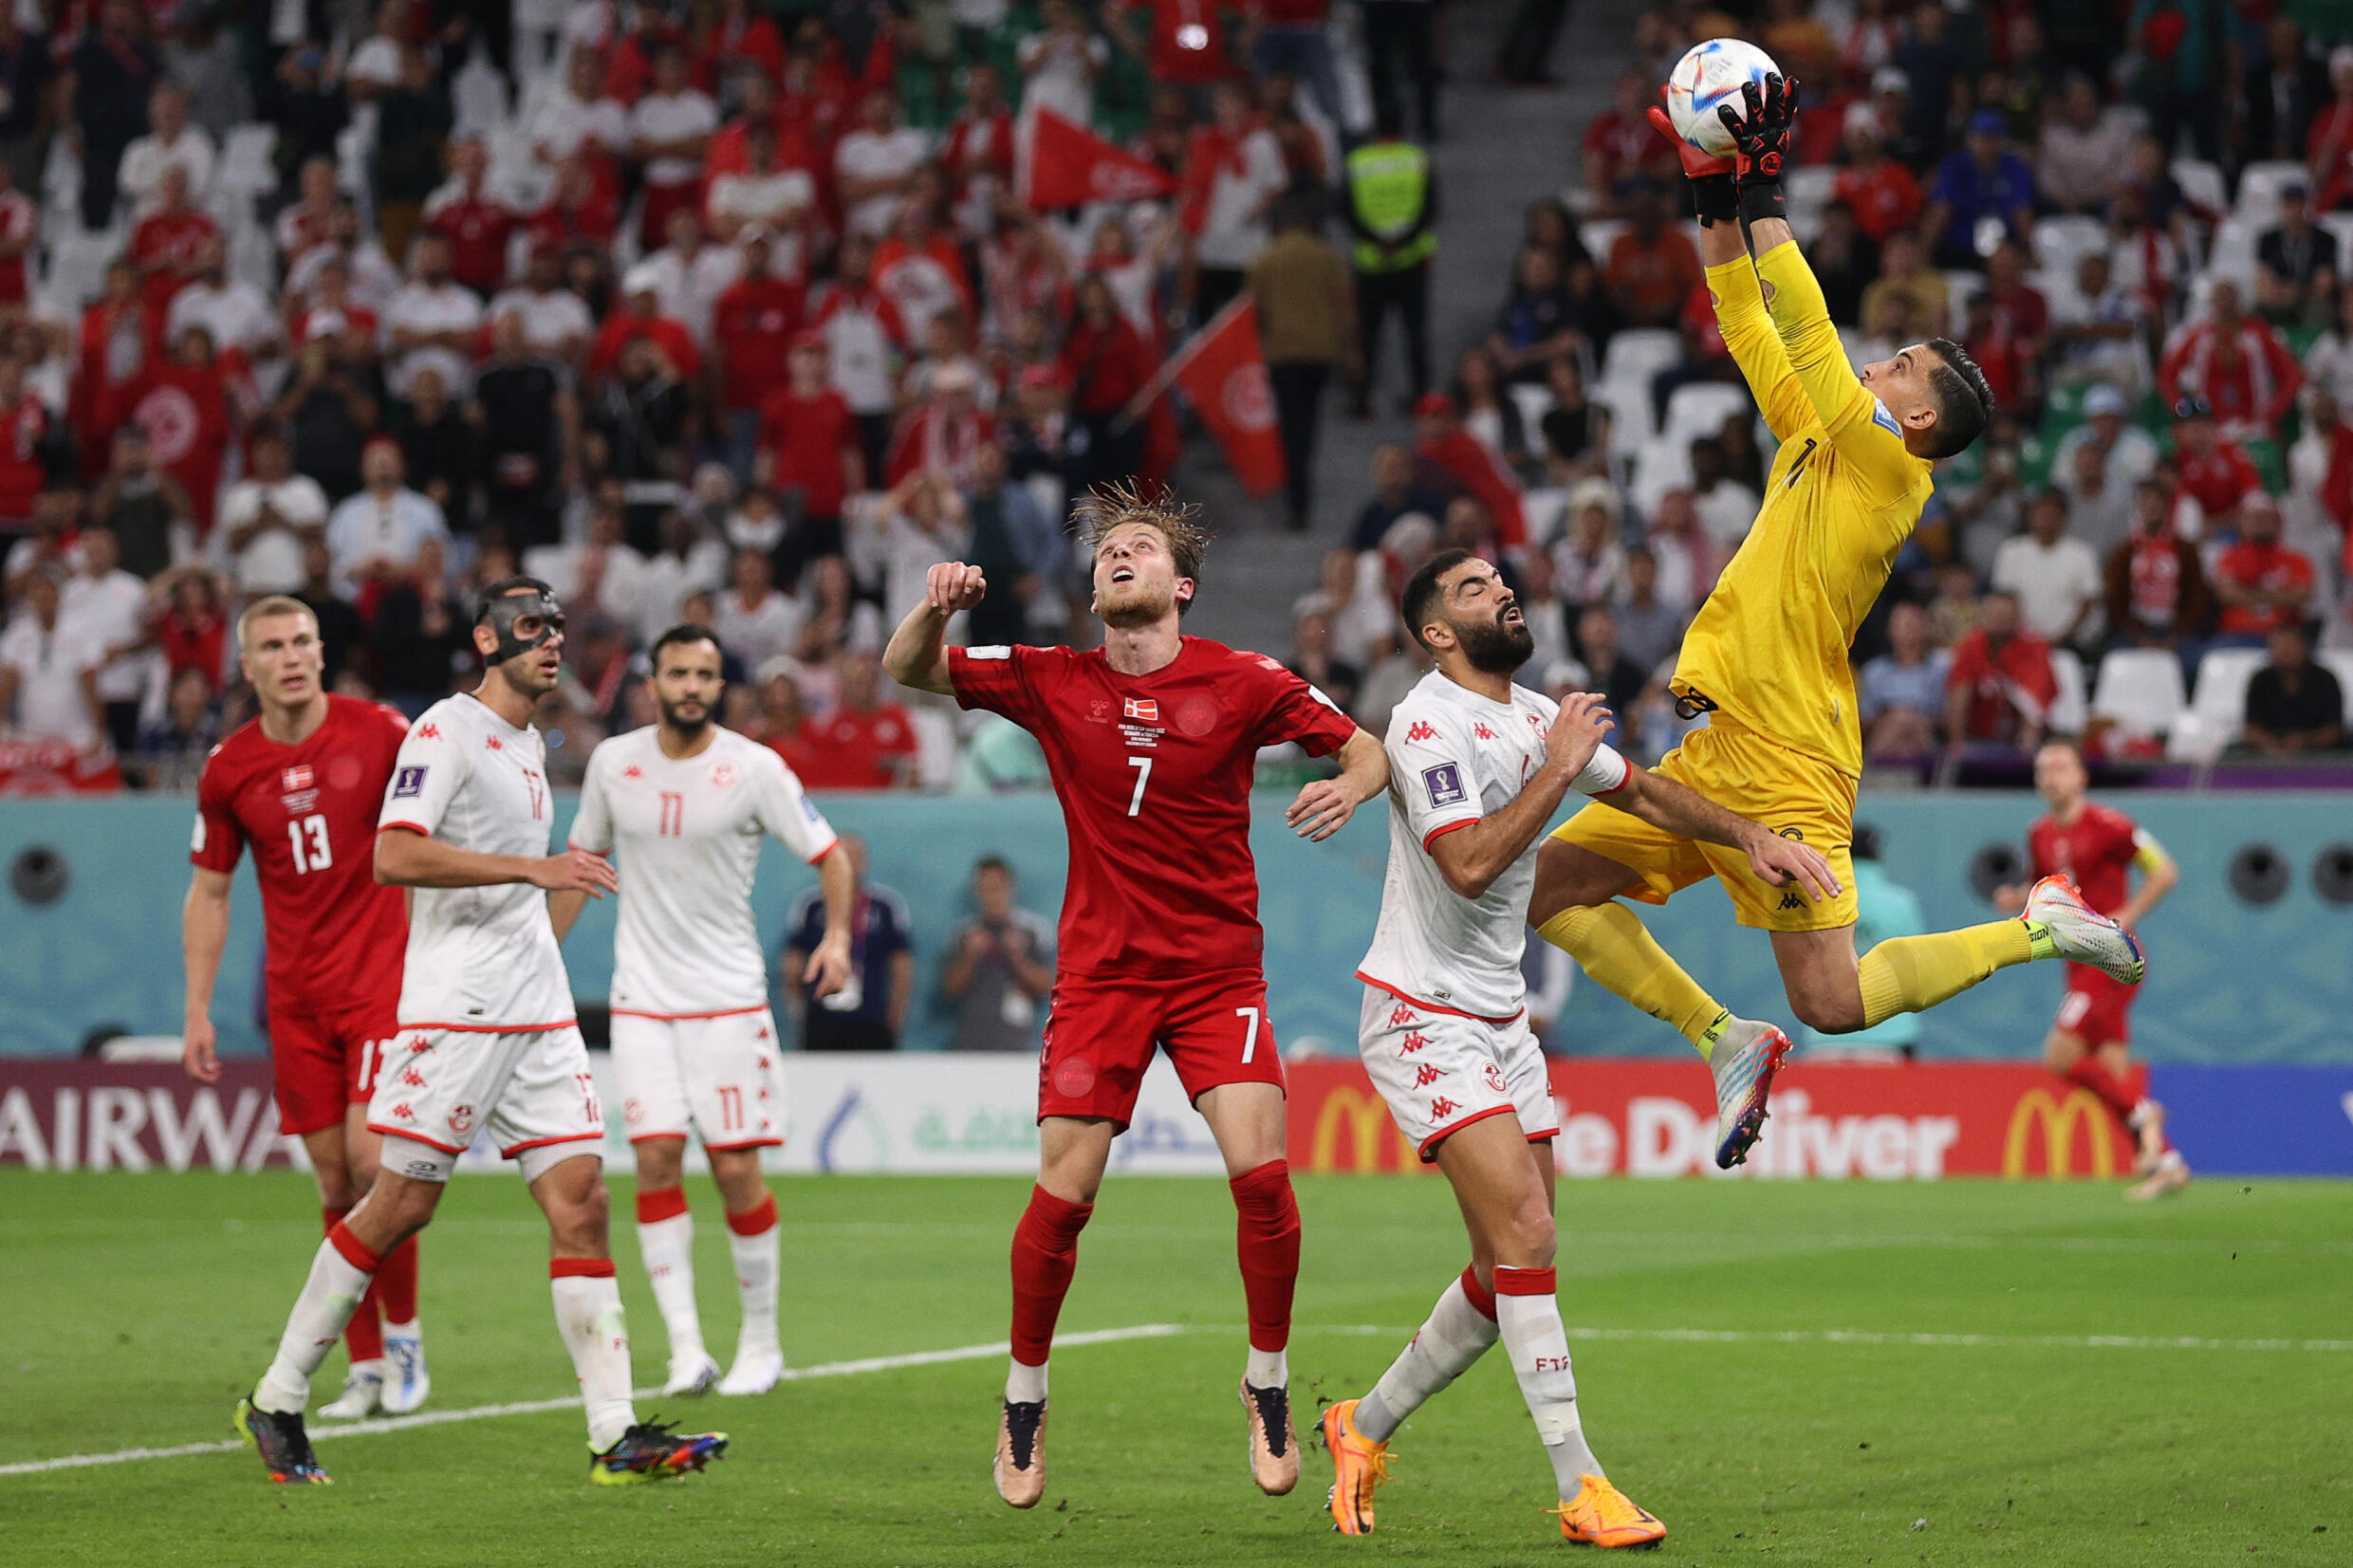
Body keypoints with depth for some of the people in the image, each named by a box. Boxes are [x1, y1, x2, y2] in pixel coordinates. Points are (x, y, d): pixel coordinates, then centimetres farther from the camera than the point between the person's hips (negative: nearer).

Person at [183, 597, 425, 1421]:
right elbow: (208, 894, 11)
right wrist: (198, 1010, 6)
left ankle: (403, 1336, 3)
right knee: (334, 1181, 3)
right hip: (294, 996, 3)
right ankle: (367, 1368, 11)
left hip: (383, 976, -3)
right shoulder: (228, 768, 2)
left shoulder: (378, 731, -5)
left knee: (370, 1158, -15)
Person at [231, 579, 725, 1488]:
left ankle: (616, 1436, -6)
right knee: (401, 1205, -6)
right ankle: (276, 1401, 7)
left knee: (581, 1200, -2)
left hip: (538, 1016, 8)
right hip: (453, 1013, -8)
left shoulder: (528, 745, 19)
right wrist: (534, 867, -24)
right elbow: (395, 857, -21)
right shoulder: (448, 731, -8)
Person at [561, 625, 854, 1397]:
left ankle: (761, 1343, 11)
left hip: (729, 999, -2)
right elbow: (583, 860, 18)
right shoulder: (613, 763, 4)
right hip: (641, 1000, 2)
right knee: (656, 1158, -10)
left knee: (737, 1169, -5)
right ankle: (685, 1348, -9)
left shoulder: (754, 768, -6)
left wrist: (836, 937, -16)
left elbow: (829, 854, -1)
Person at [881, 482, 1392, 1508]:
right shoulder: (1053, 682, 2)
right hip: (1100, 971, 1)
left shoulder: (1242, 682, -2)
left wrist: (1352, 783, -19)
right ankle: (1024, 1399, 14)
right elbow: (907, 672, 4)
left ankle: (1268, 1385, 6)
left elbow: (1363, 746, 5)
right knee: (1061, 1196, -6)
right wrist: (937, 609, -18)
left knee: (1261, 1174, -15)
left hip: (1219, 972, -1)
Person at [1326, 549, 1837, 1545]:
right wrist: (1557, 770, -20)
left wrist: (1752, 836, 12)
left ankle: (1364, 1427, 24)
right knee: (1524, 1234, -17)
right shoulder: (1430, 724, -16)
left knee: (1508, 1270, 7)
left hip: (1500, 1018, 9)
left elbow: (1641, 791, 24)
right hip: (1422, 1016, -9)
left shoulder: (1538, 718, 11)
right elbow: (1469, 863, -27)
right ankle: (1581, 1489, -17)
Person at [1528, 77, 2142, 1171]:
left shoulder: (1886, 464, -7)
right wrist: (1716, 201, 13)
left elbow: (1807, 337, -15)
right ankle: (1729, 1043, 11)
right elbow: (1754, 332, 19)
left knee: (1834, 1004, -12)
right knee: (1549, 886, 5)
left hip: (1783, 771, -9)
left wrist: (1764, 196, -13)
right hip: (1715, 754, 9)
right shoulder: (1812, 444, 14)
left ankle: (2041, 927, 7)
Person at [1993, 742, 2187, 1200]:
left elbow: (2164, 872, -8)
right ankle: (2166, 1163, 8)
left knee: (2059, 1056, -15)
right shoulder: (2040, 835, 11)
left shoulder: (2107, 826, -11)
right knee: (2111, 1069, 4)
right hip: (2079, 962, 8)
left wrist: (2125, 916, -16)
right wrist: (2019, 899, 4)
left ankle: (2141, 1112, 0)